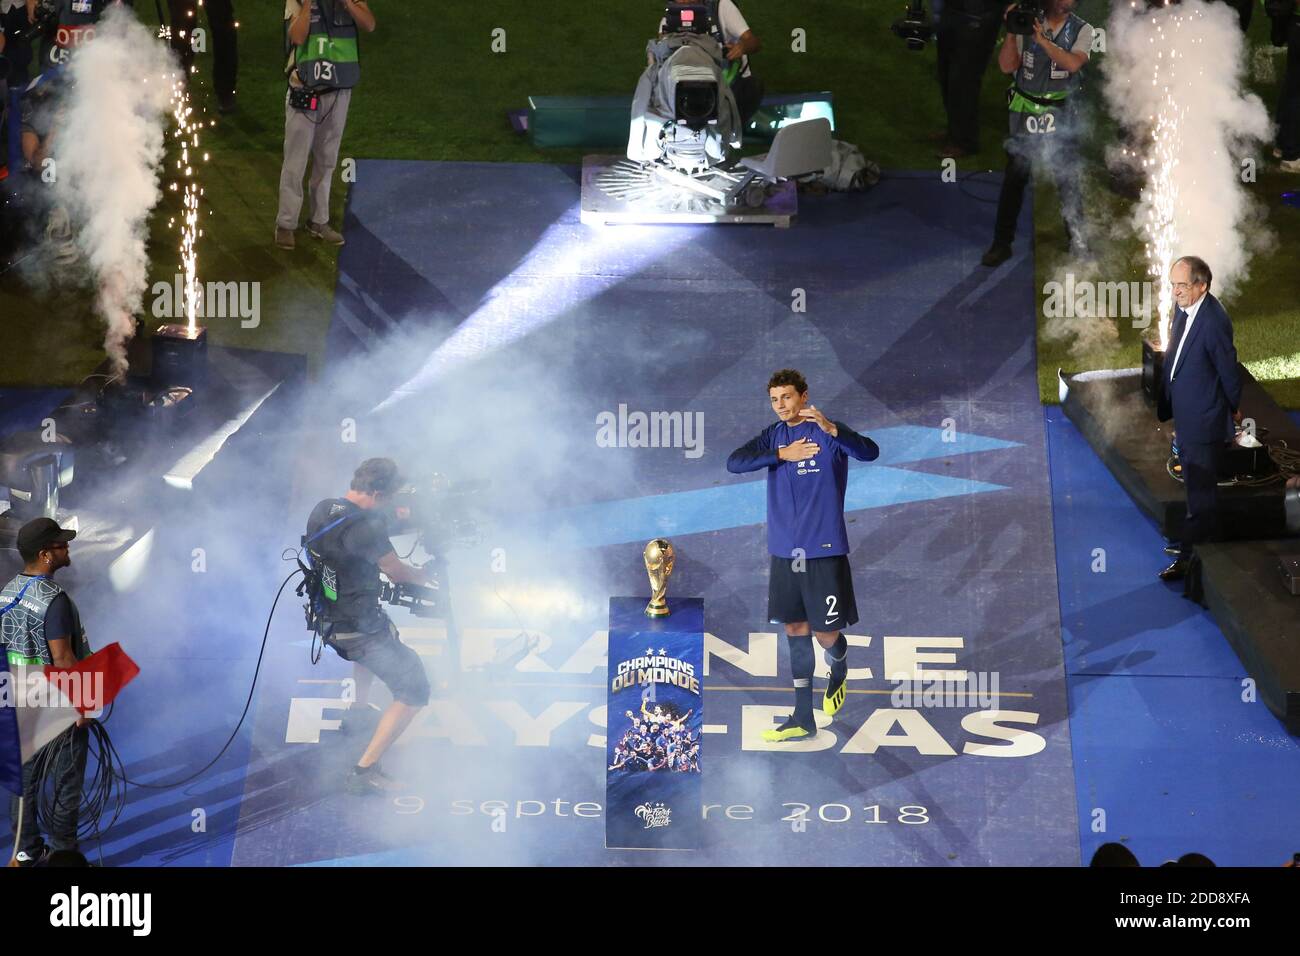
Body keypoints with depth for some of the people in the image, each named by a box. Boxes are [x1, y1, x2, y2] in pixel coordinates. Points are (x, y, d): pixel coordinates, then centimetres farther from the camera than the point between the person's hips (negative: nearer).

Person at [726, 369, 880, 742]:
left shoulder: (830, 431, -6)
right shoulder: (774, 435, 8)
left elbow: (869, 452, -23)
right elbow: (734, 463, -4)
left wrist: (830, 428, -39)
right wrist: (782, 454, -16)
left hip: (825, 550, -5)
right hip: (785, 550, 5)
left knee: (826, 633, -2)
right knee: (795, 629, 7)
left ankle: (839, 670, 33)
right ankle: (803, 718, 13)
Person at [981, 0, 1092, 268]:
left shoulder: (1081, 30, -1)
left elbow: (1073, 64, -19)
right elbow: (1006, 66, -6)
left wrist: (1043, 40, -24)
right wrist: (1011, 32, -17)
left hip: (1060, 116, -1)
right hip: (1025, 113, 1)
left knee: (1067, 180, 0)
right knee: (1014, 180, 5)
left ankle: (1078, 243, 14)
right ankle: (1001, 244, 13)